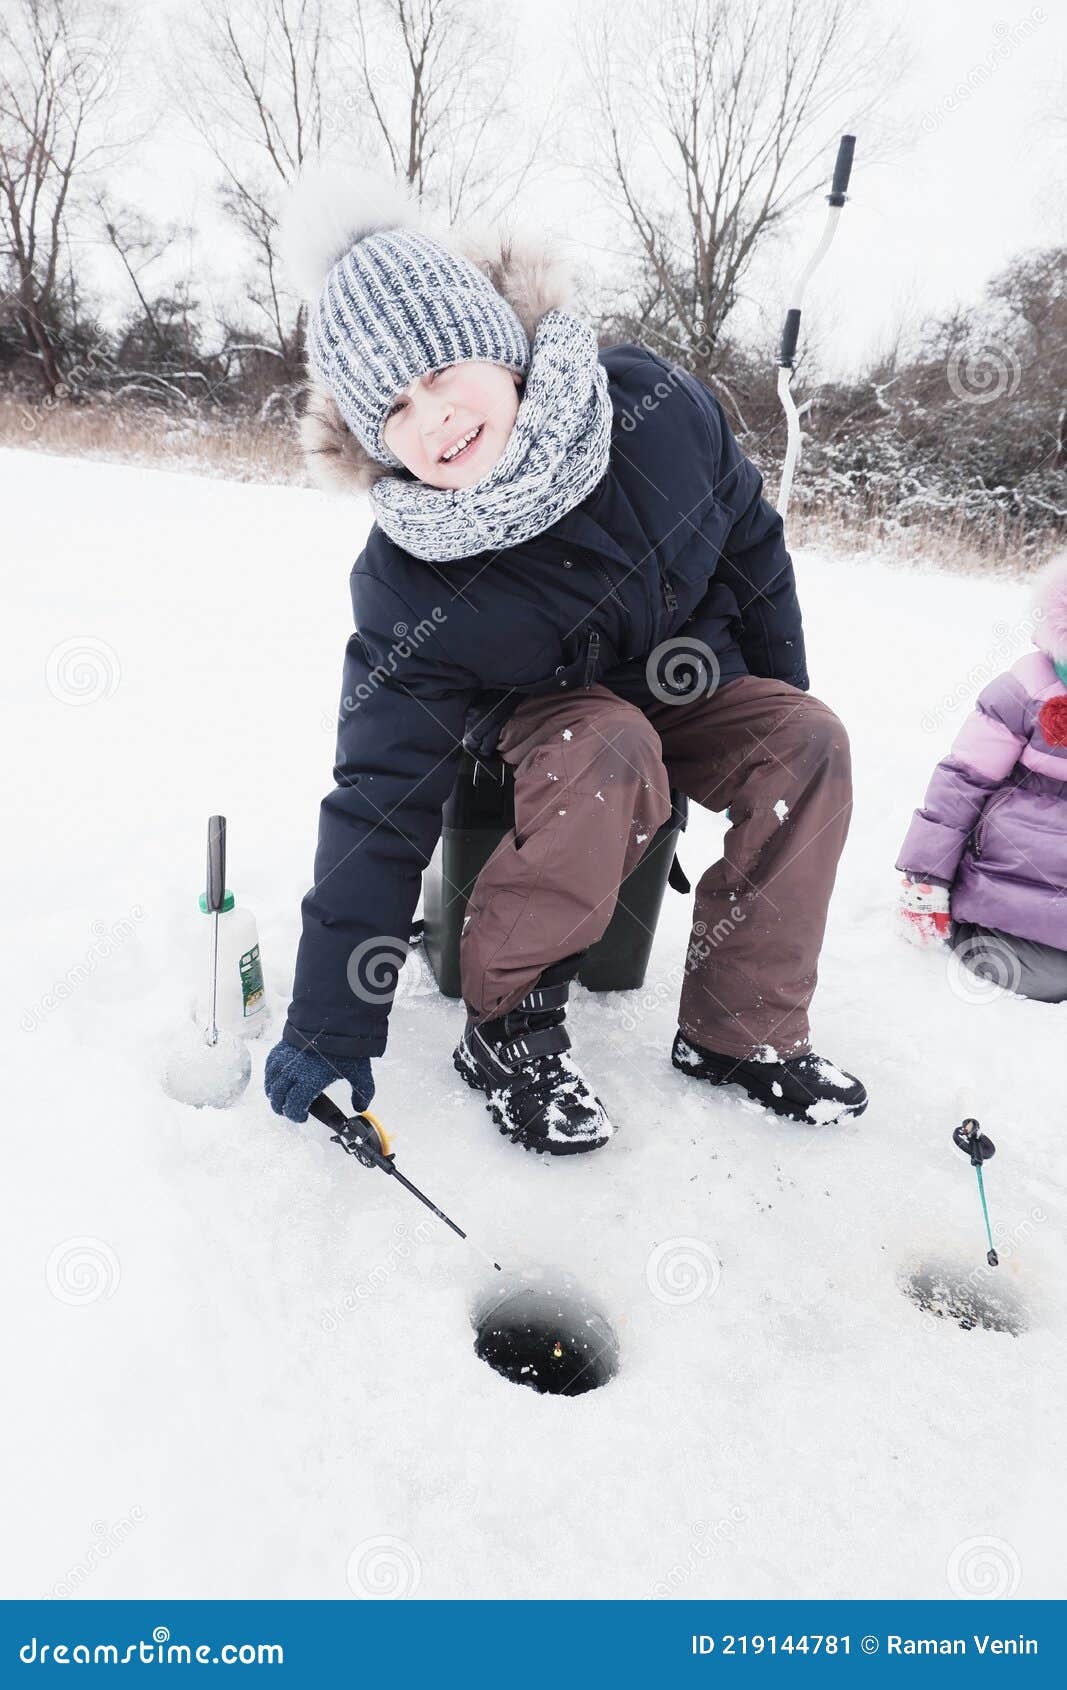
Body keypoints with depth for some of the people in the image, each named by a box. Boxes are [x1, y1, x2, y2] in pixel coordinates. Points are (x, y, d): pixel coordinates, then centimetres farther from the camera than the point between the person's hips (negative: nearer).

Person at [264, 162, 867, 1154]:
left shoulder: (654, 405, -23)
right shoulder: (407, 592, -30)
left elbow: (752, 547, -5)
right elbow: (378, 809, -27)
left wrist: (779, 704, 5)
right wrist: (331, 1028, -25)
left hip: (699, 677, 4)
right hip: (540, 713, -4)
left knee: (810, 742, -20)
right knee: (606, 752, -36)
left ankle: (740, 1028, -10)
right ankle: (508, 1023, -20)